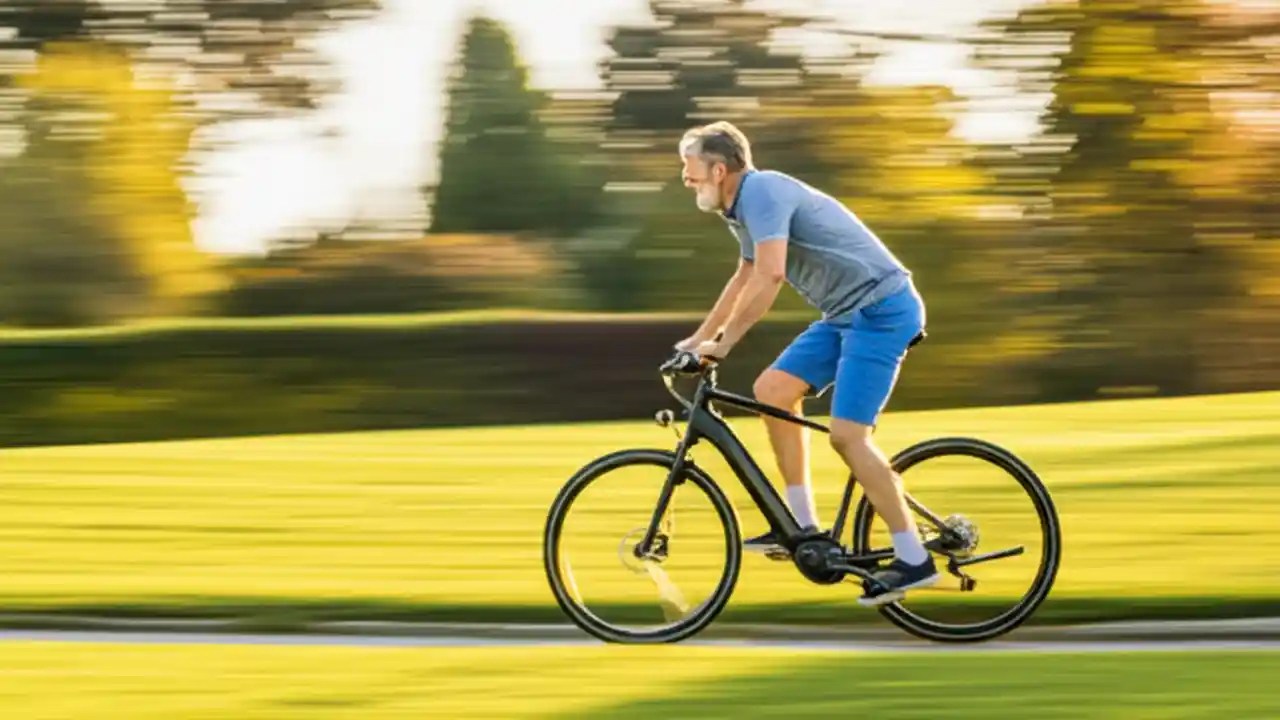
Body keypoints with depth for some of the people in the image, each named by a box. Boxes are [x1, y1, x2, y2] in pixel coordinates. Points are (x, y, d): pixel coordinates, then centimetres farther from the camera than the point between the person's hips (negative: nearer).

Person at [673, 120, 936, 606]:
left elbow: (769, 276, -28)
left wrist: (722, 343, -23)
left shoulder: (762, 191, -16)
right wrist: (699, 338, 33)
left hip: (881, 307, -10)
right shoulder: (745, 204, 15)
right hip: (849, 312, 10)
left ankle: (913, 560, -11)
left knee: (847, 434, -15)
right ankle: (803, 525, 10)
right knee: (772, 390, 6)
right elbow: (746, 279, 32)